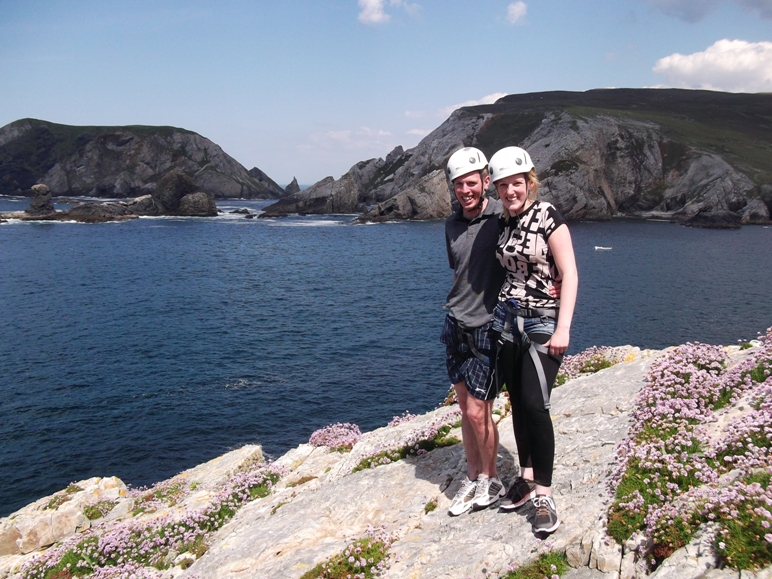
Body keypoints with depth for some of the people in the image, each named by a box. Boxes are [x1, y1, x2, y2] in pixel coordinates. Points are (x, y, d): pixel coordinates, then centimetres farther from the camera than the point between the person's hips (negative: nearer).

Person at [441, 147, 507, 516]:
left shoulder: (503, 216, -10)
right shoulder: (452, 225, 9)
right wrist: (457, 306, 16)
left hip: (488, 326, -6)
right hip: (455, 325, 6)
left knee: (478, 411, -3)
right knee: (465, 408, 12)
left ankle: (490, 481, 18)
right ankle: (473, 479, 27)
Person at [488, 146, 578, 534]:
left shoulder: (548, 217, -9)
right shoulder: (502, 223, 8)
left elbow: (569, 274, -13)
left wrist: (563, 328, -19)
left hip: (542, 322, -6)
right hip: (507, 320, 6)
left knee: (535, 404, -12)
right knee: (517, 404, 9)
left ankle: (543, 495, -1)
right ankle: (526, 478, 23)